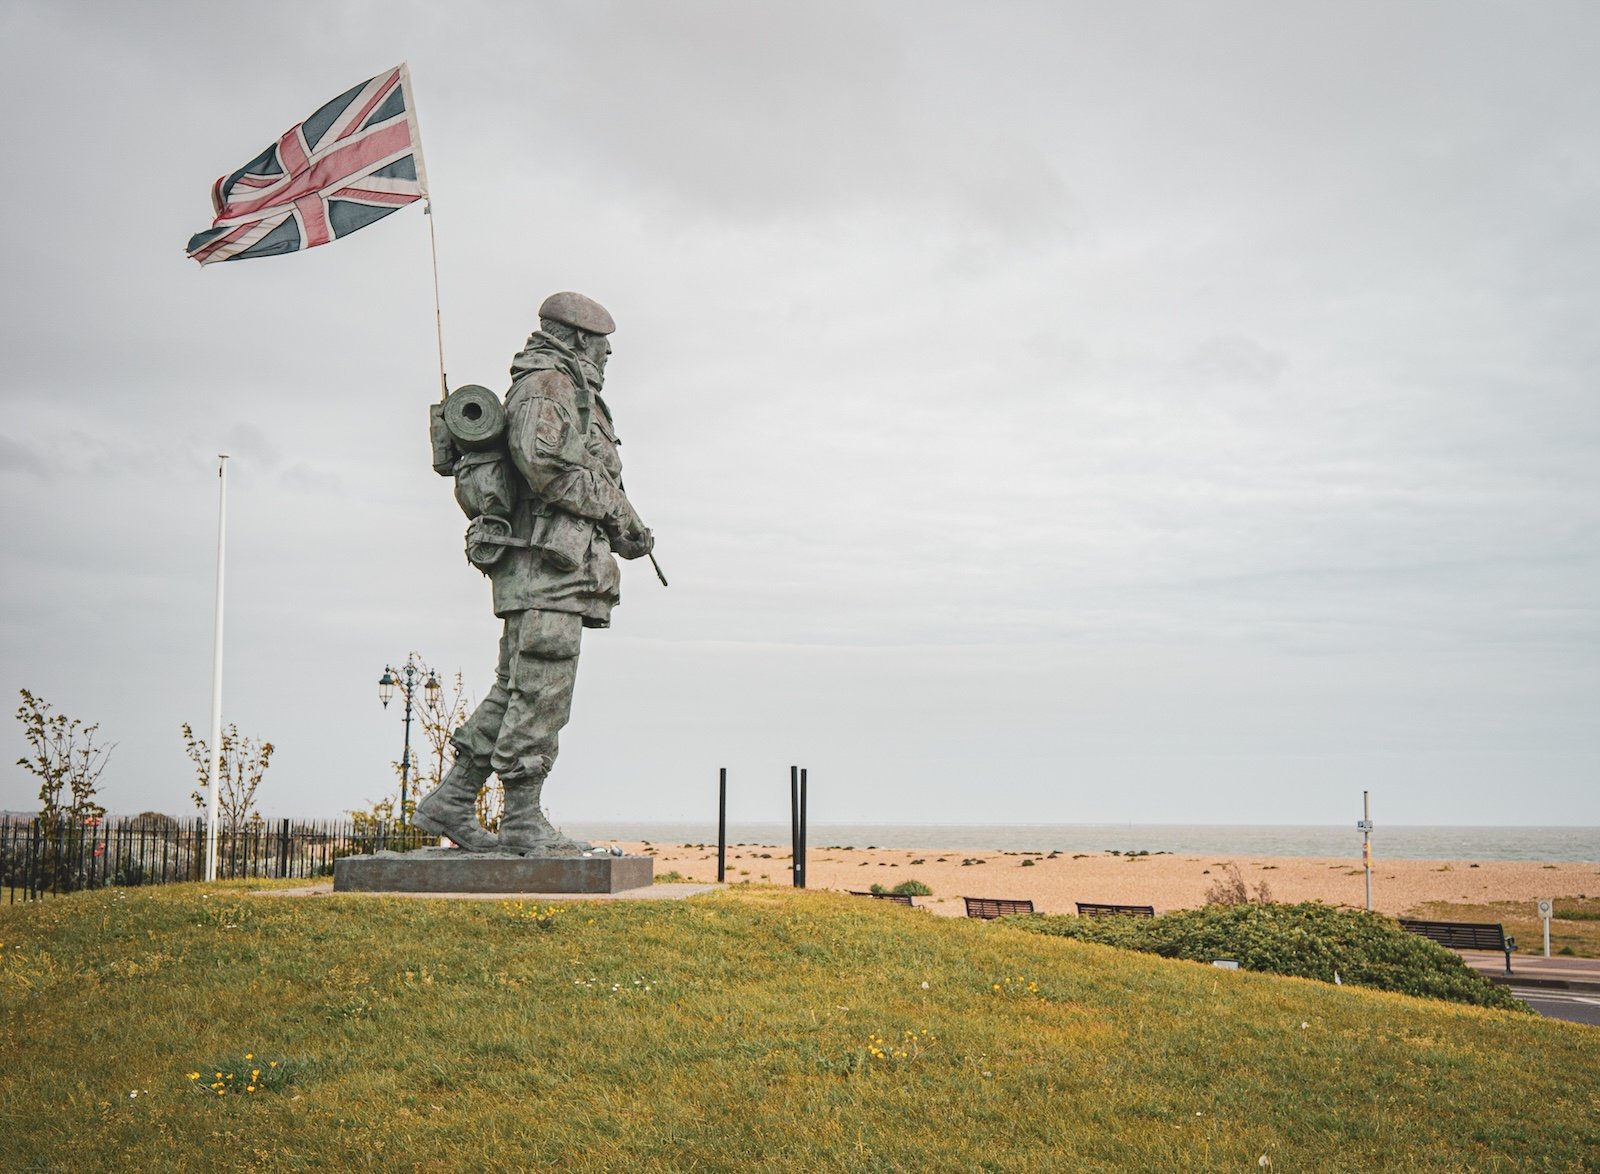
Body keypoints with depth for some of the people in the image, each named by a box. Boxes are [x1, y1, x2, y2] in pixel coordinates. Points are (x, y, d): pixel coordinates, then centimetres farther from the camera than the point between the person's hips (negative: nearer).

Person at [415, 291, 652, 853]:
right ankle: (523, 822, -5)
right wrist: (614, 508, -13)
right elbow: (542, 462, -21)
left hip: (547, 565, 10)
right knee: (541, 691, -8)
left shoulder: (568, 392, 27)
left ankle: (450, 801, 13)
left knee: (517, 690, 11)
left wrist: (621, 526, 12)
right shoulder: (547, 382, -5)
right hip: (548, 559, -10)